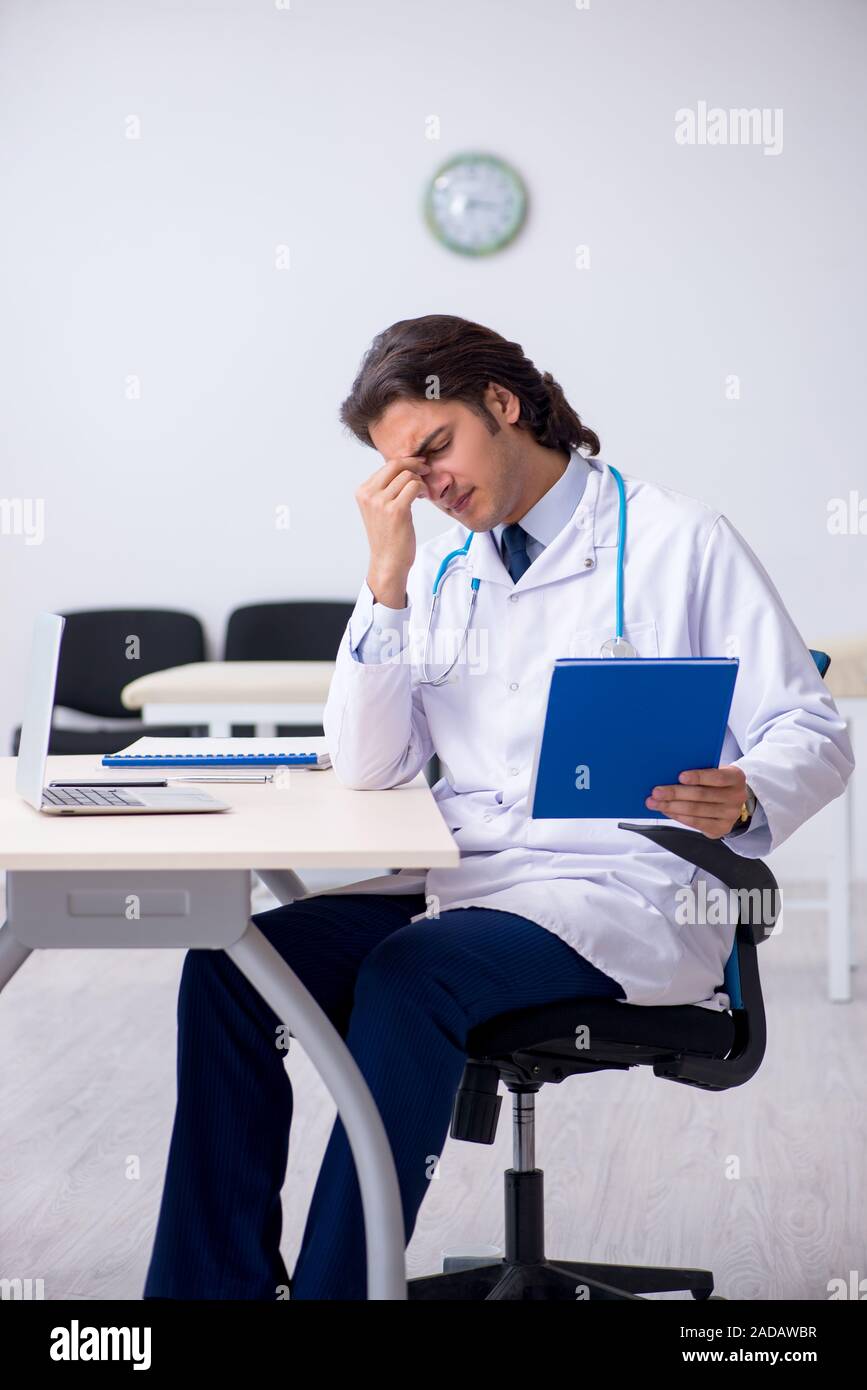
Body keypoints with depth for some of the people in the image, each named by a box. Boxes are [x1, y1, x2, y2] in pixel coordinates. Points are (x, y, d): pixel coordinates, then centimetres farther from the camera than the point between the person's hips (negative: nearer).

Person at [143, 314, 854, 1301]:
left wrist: (742, 800, -27)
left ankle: (335, 1284, -25)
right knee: (229, 964, -17)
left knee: (413, 974, -33)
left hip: (626, 895, -5)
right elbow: (369, 767, 4)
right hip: (457, 882, 6)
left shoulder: (679, 541, -2)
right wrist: (387, 576, -4)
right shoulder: (442, 567, 14)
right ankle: (212, 1284, -11)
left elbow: (812, 736, -4)